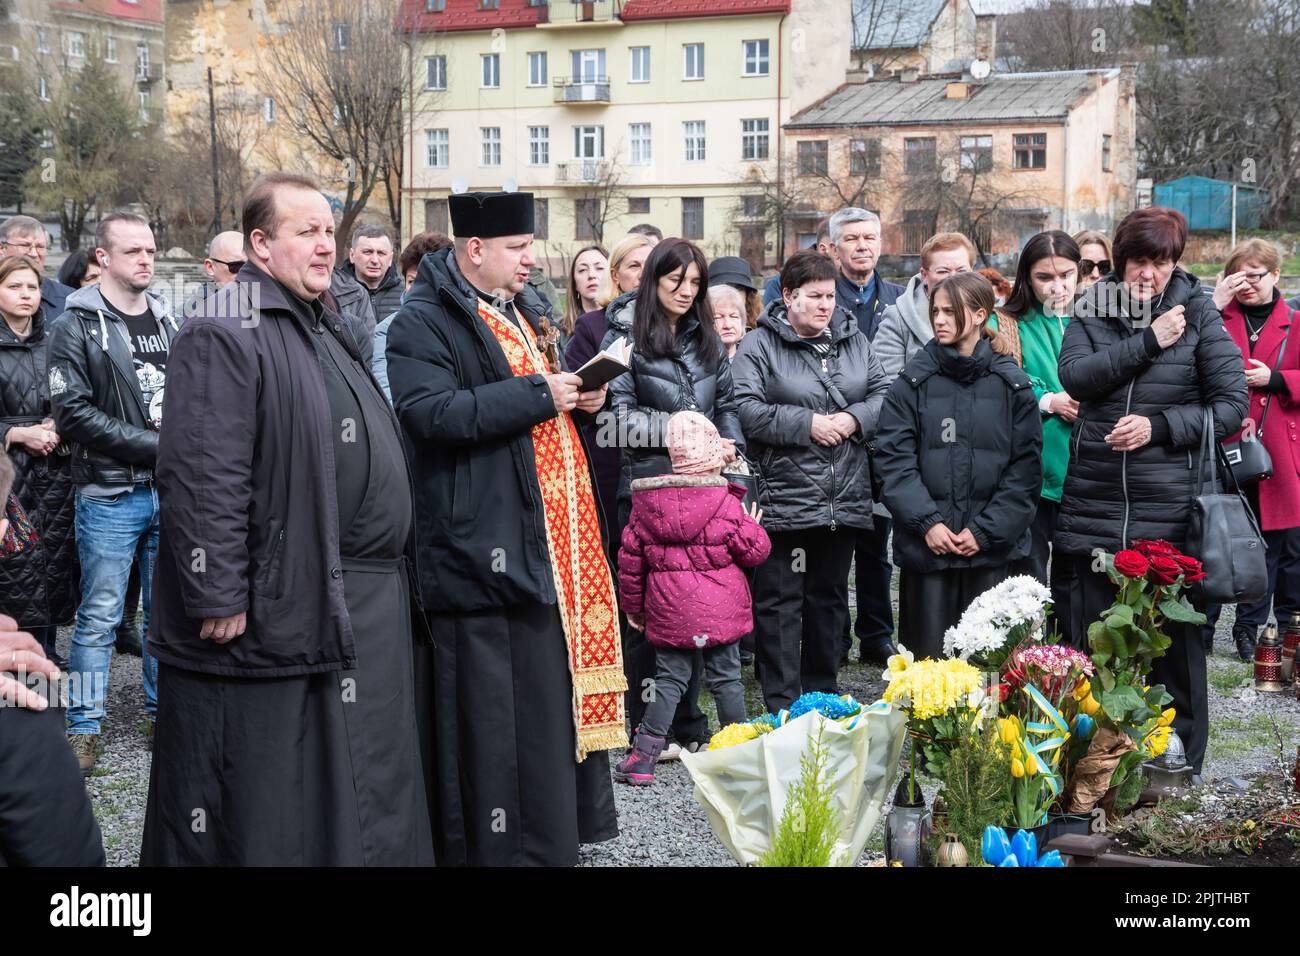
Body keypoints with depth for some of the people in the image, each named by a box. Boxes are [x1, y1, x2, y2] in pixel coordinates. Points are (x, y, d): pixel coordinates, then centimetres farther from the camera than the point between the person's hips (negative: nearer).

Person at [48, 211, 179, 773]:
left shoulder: (167, 321, 12)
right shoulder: (78, 326, -5)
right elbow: (73, 412, -13)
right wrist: (154, 446, -16)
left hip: (171, 492, 5)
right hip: (110, 495, -5)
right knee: (99, 617, 1)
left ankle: (162, 712, 23)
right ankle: (84, 728, 11)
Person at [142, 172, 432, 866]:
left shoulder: (323, 329, 18)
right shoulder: (225, 335, -14)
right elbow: (201, 480, -21)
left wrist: (392, 566, 23)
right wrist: (219, 598, -23)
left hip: (366, 607, 10)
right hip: (275, 612, -9)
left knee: (360, 802, 17)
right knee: (265, 816, 1)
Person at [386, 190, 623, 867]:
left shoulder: (525, 308, 19)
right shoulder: (424, 322, -9)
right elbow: (432, 412, -24)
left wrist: (580, 394, 8)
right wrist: (537, 394, -19)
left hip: (554, 538, 9)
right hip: (485, 548, -9)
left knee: (554, 688, 15)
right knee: (495, 706, -5)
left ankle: (556, 828, 26)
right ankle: (497, 842, 5)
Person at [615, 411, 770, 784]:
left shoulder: (646, 504, 0)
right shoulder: (726, 504, -10)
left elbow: (631, 560, 5)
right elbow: (753, 551, -4)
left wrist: (633, 606, 16)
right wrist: (754, 527, 18)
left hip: (669, 613, 2)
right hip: (720, 612, -2)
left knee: (669, 679, 9)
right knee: (726, 677, 10)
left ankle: (644, 754, 2)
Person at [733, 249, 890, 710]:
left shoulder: (853, 339, 12)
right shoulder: (758, 346, -5)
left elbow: (883, 395, 13)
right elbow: (746, 411, -15)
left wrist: (854, 419, -7)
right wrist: (808, 424, -17)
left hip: (845, 499, 5)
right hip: (783, 497, -5)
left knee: (829, 598, 15)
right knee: (780, 602, -3)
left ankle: (823, 696, 27)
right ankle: (782, 706, 2)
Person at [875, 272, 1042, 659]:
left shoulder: (1012, 384, 4)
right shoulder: (913, 383, 4)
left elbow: (1025, 468, 1)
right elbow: (894, 459, -2)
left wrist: (986, 531, -7)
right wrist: (927, 522, -12)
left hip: (992, 549, 0)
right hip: (926, 546, 0)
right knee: (927, 655, 2)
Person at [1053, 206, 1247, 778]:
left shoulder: (1198, 314, 3)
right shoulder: (1091, 309, 8)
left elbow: (1231, 405, 0)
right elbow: (1075, 375, -10)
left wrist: (1159, 426, -11)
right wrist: (1149, 342, -13)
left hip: (1169, 510, -2)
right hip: (1092, 506, 2)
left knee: (1174, 640, 5)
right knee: (1085, 642, 8)